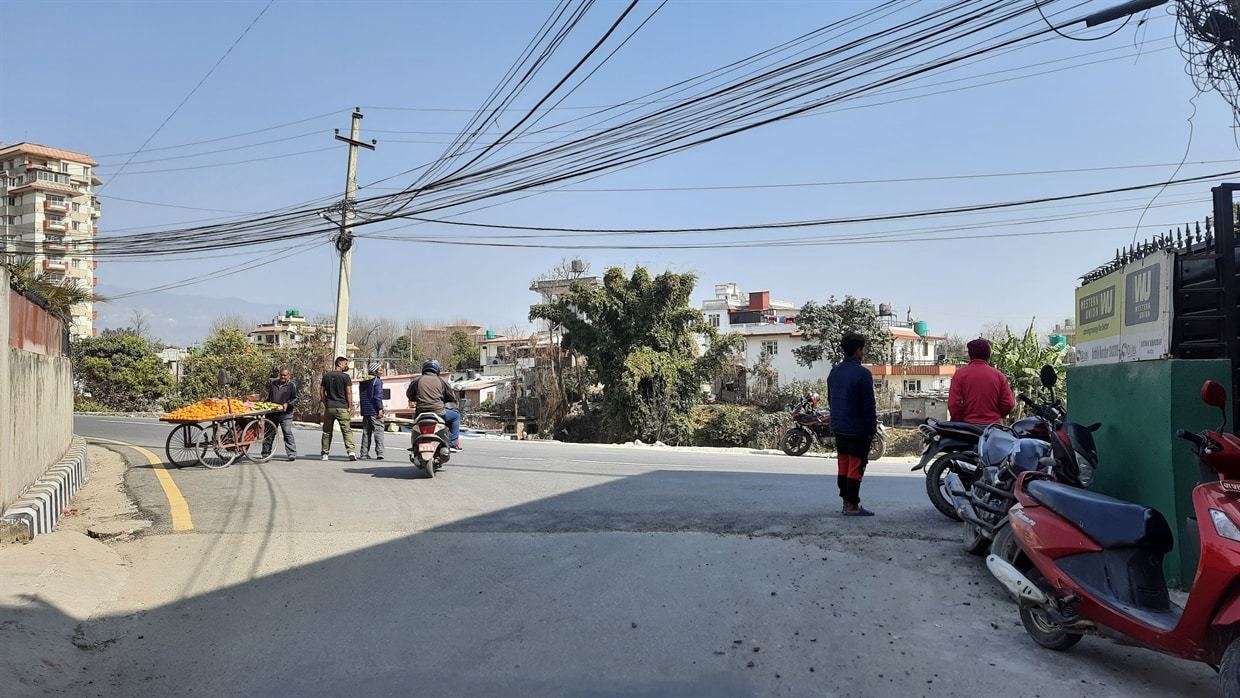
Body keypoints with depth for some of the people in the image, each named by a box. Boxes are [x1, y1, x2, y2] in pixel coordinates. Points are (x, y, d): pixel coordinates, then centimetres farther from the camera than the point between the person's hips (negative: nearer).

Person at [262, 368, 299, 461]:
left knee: (288, 433, -10)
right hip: (272, 414, 4)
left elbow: (295, 399, -1)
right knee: (269, 433, 9)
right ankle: (266, 454, 18)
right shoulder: (273, 384, 16)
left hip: (285, 414, -4)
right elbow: (268, 397, 25)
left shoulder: (291, 385, 4)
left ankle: (292, 454, -8)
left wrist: (288, 404, -16)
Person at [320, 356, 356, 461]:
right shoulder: (345, 377, -5)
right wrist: (350, 407, -2)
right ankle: (351, 452, -14)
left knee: (327, 431, 12)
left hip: (329, 408, 4)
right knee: (347, 431, -3)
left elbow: (322, 392, 10)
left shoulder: (326, 376, 9)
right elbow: (348, 393, -8)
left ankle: (325, 454, 15)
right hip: (342, 407, -4)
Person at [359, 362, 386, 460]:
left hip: (365, 411, 7)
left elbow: (361, 396, 20)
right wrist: (380, 409, -16)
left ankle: (364, 454, 9)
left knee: (366, 432, 11)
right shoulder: (377, 381, -8)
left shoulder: (363, 381, 16)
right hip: (374, 411, -7)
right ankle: (379, 453, -13)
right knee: (378, 431, -5)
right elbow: (377, 396, -17)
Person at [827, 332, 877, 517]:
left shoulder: (834, 372, 8)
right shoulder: (862, 373, -17)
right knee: (856, 468, -2)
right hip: (857, 430, -8)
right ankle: (853, 506, 2)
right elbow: (868, 405, -16)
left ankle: (846, 502, 20)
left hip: (838, 428, 8)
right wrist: (872, 429, -9)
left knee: (843, 466, 14)